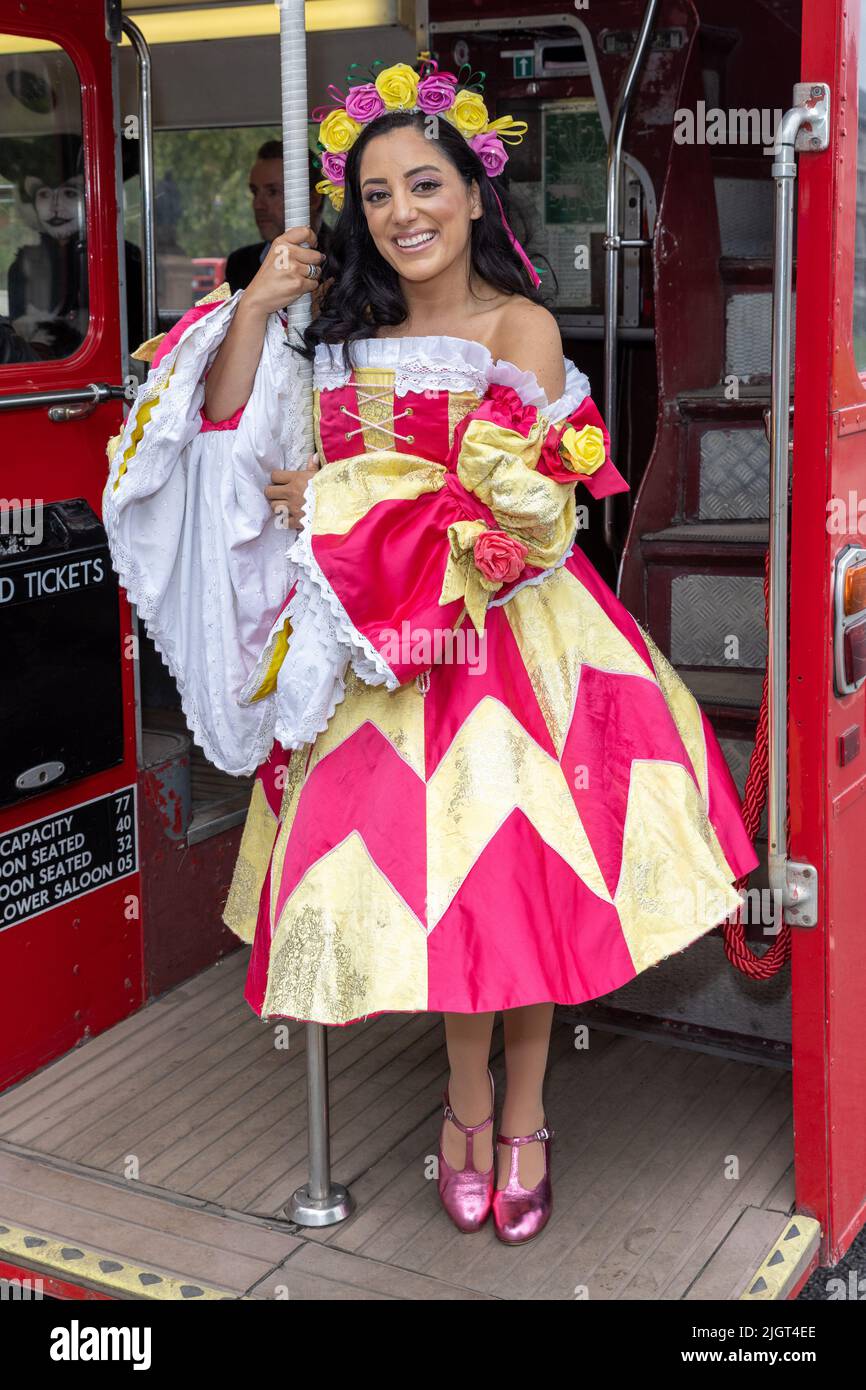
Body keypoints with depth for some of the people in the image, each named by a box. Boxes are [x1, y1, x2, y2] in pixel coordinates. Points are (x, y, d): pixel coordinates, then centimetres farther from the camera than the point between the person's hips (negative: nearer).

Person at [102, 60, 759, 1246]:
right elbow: (227, 454, 2)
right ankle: (468, 1099, 25)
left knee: (516, 866, -3)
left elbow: (514, 517, -13)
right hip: (385, 656, 3)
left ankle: (523, 1113, 18)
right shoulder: (348, 337, 8)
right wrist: (254, 312, -9)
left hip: (513, 640, -3)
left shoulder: (522, 327, -5)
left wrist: (341, 505, -10)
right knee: (427, 870, 3)